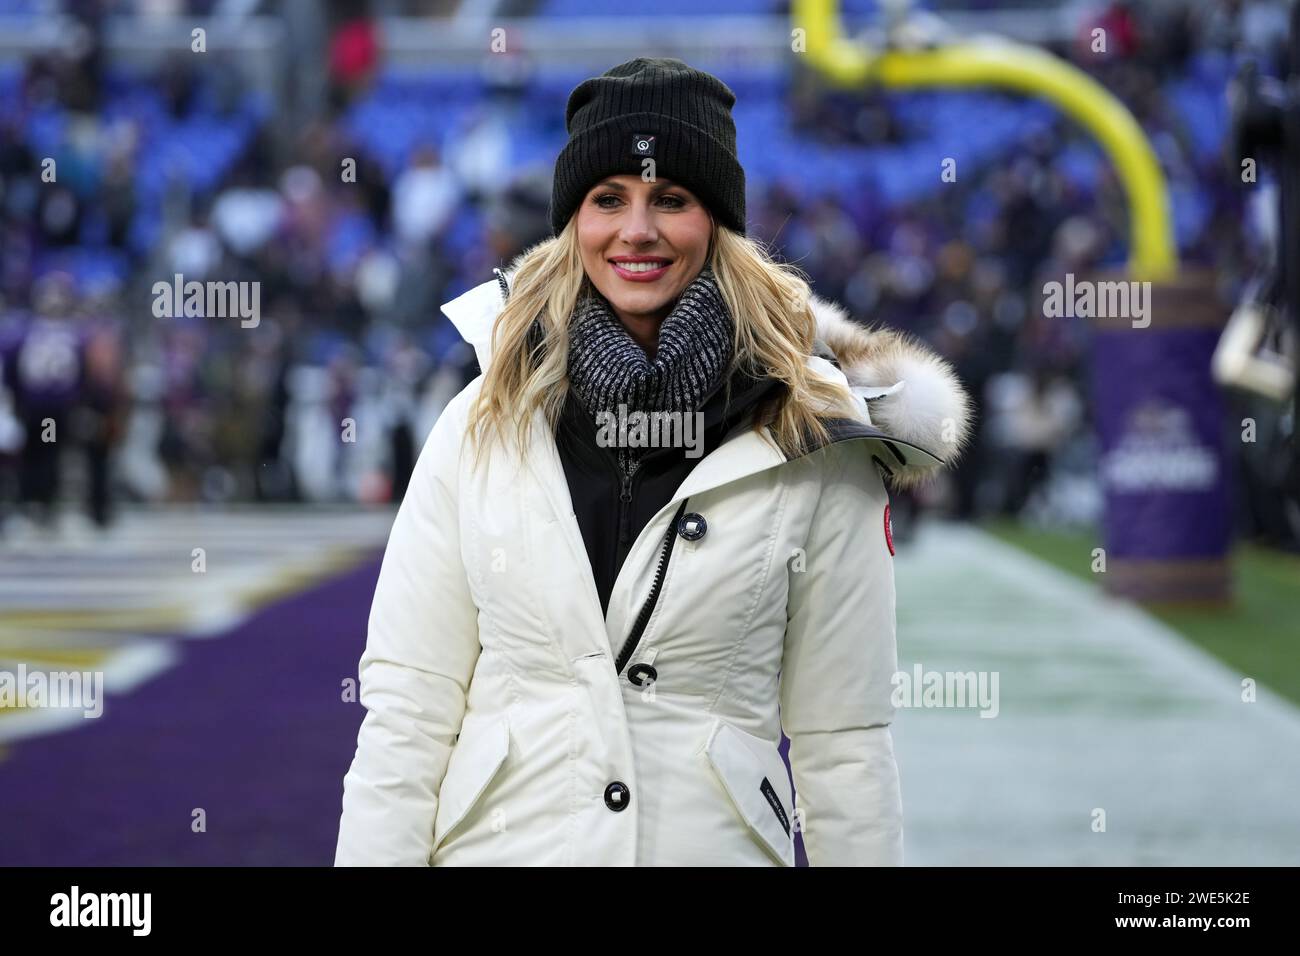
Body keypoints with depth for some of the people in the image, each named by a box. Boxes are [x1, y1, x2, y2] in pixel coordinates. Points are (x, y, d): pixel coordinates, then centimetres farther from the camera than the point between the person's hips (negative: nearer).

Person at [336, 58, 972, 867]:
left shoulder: (815, 448, -4)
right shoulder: (484, 426, 0)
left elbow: (842, 745, -2)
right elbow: (406, 707, -1)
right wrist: (378, 853, -7)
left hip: (714, 842, -1)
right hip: (500, 838, 1)